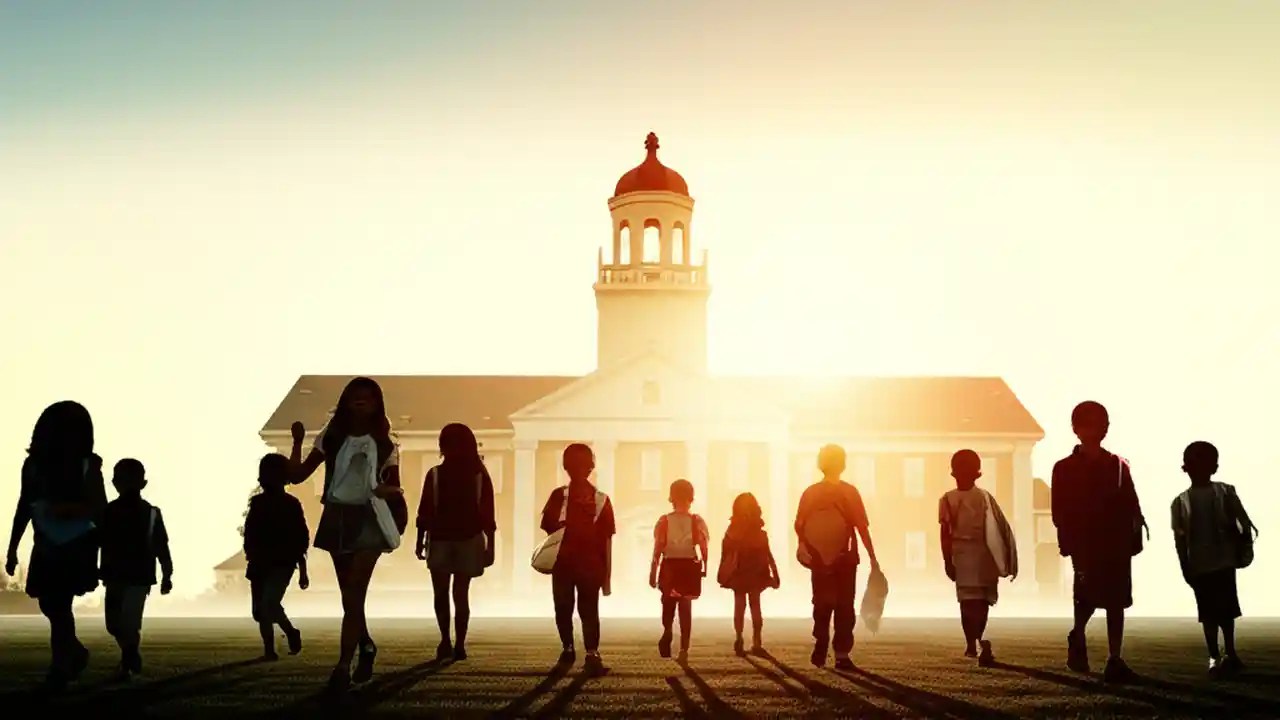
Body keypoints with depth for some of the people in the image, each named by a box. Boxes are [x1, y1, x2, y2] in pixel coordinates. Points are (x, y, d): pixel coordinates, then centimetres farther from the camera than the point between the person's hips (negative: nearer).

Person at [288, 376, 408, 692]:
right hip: (337, 517, 3)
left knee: (353, 594, -11)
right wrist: (298, 441, -14)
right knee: (350, 595, 14)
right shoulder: (330, 438, 3)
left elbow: (396, 489, 6)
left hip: (367, 519, -3)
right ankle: (366, 646, 37)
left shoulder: (385, 445, 1)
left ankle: (343, 665, -11)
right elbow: (297, 475, -1)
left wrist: (389, 491, -17)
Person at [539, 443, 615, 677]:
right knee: (563, 608, 9)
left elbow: (607, 540, 2)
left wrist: (607, 575, 0)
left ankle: (592, 655, -13)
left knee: (589, 610, -7)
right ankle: (567, 648, 27)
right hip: (562, 562, 2)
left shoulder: (601, 500, 2)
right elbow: (548, 526, 10)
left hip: (590, 564, -2)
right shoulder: (558, 495, 6)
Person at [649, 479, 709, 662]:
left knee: (668, 602, 22)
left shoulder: (664, 521, -5)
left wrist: (653, 572, 0)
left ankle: (668, 630, 0)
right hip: (689, 568, 0)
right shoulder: (697, 521, -5)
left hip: (670, 567, 0)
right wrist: (704, 568, 8)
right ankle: (683, 647, 0)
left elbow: (657, 550, -6)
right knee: (686, 607, 6)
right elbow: (703, 549, -7)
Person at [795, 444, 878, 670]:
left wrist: (803, 547, 12)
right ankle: (842, 654, -5)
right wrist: (872, 557, -4)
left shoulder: (810, 493, -1)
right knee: (844, 606, 3)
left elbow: (799, 526, -4)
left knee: (822, 605, 14)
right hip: (845, 559, -2)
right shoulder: (849, 492, -6)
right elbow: (862, 527, -8)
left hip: (819, 559, 2)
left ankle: (821, 650, 14)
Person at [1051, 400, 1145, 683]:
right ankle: (1077, 636, 14)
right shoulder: (1064, 468, 4)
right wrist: (1067, 541, -12)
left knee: (1116, 601, 3)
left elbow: (1132, 507, 7)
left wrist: (1135, 535, -4)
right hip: (1085, 543, -3)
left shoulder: (1118, 465, 11)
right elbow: (1059, 511, -1)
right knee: (1089, 593, -15)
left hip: (1117, 543, 3)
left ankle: (1115, 661, 8)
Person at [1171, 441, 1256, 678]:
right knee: (1208, 612, 4)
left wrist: (1243, 546, -14)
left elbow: (1244, 522, 1)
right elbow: (1179, 539, 2)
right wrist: (1185, 568, -1)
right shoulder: (1180, 501, 3)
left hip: (1224, 561, -1)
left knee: (1226, 609, 5)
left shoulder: (1225, 492, 1)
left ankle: (1230, 655, 16)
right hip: (1199, 566, 1)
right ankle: (1215, 657, 11)